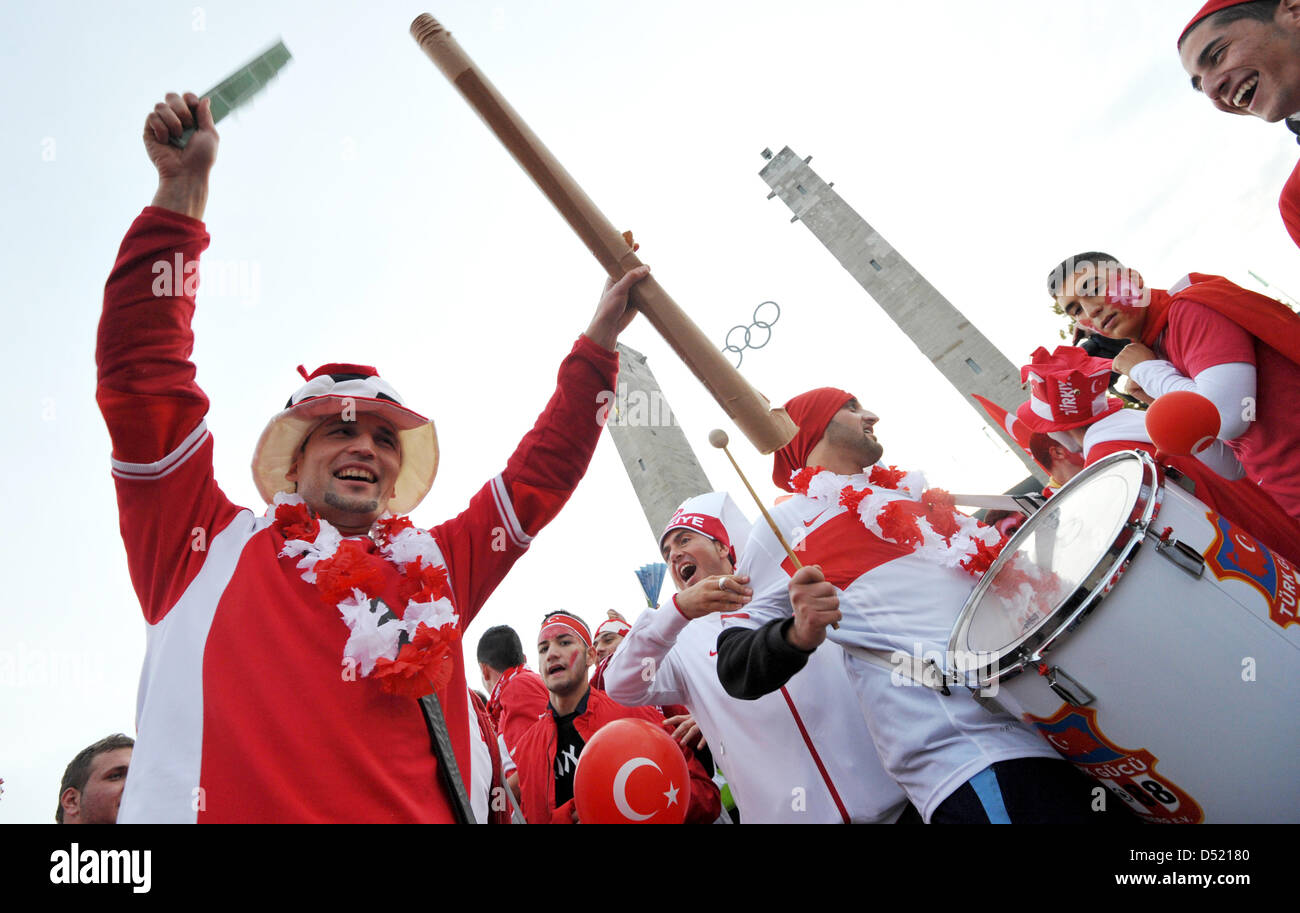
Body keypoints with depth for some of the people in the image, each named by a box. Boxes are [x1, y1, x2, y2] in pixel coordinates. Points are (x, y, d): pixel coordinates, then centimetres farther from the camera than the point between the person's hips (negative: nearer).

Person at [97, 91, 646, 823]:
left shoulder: (438, 568, 18)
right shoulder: (209, 546, 11)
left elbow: (545, 470, 21)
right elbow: (143, 372, 8)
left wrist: (598, 342, 19)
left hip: (421, 811, 2)